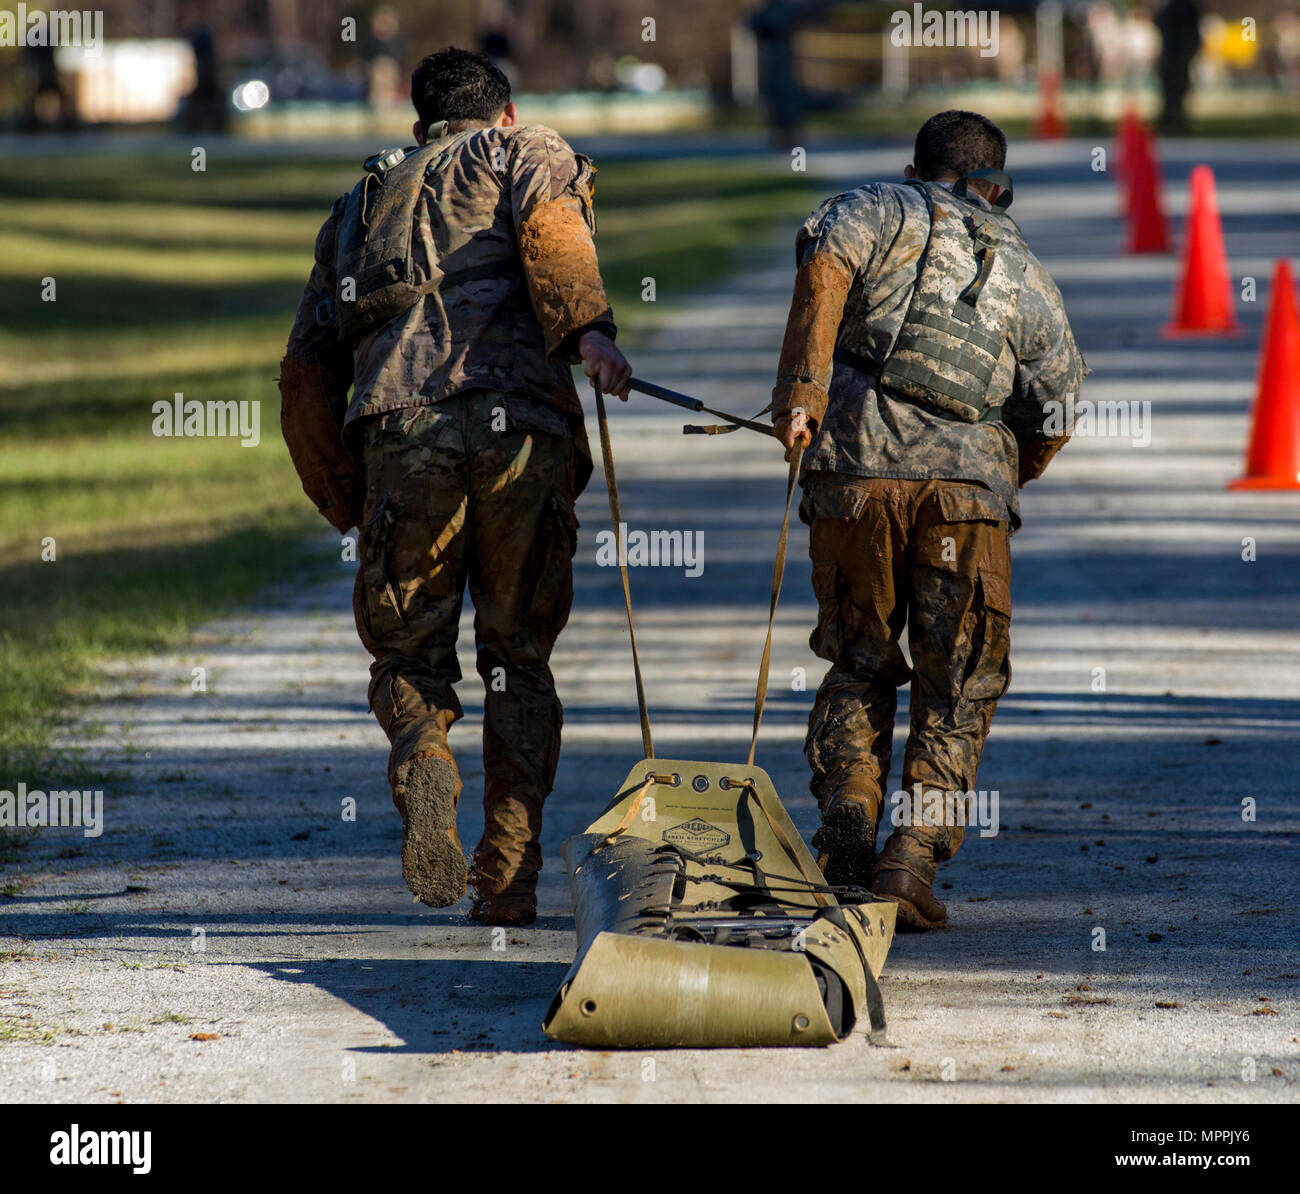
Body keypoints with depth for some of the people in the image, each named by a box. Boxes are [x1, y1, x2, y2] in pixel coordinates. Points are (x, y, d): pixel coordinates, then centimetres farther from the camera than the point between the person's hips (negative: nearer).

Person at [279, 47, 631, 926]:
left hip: (401, 432, 2)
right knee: (520, 657, 11)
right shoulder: (527, 153, 22)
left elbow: (308, 373, 25)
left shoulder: (361, 204, 31)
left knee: (409, 648, 14)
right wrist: (587, 330, -20)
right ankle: (509, 878, 3)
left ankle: (423, 760, -19)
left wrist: (347, 502, 29)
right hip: (523, 430, -1)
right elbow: (548, 223, -5)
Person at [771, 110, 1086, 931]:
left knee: (861, 663, 18)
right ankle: (912, 859, -3)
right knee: (957, 692, 10)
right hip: (969, 479, 0)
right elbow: (1053, 422, 16)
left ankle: (847, 818, -1)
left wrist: (801, 384, -12)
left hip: (855, 467, 0)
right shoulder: (1029, 277, 23)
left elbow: (827, 259, -7)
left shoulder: (887, 210, 16)